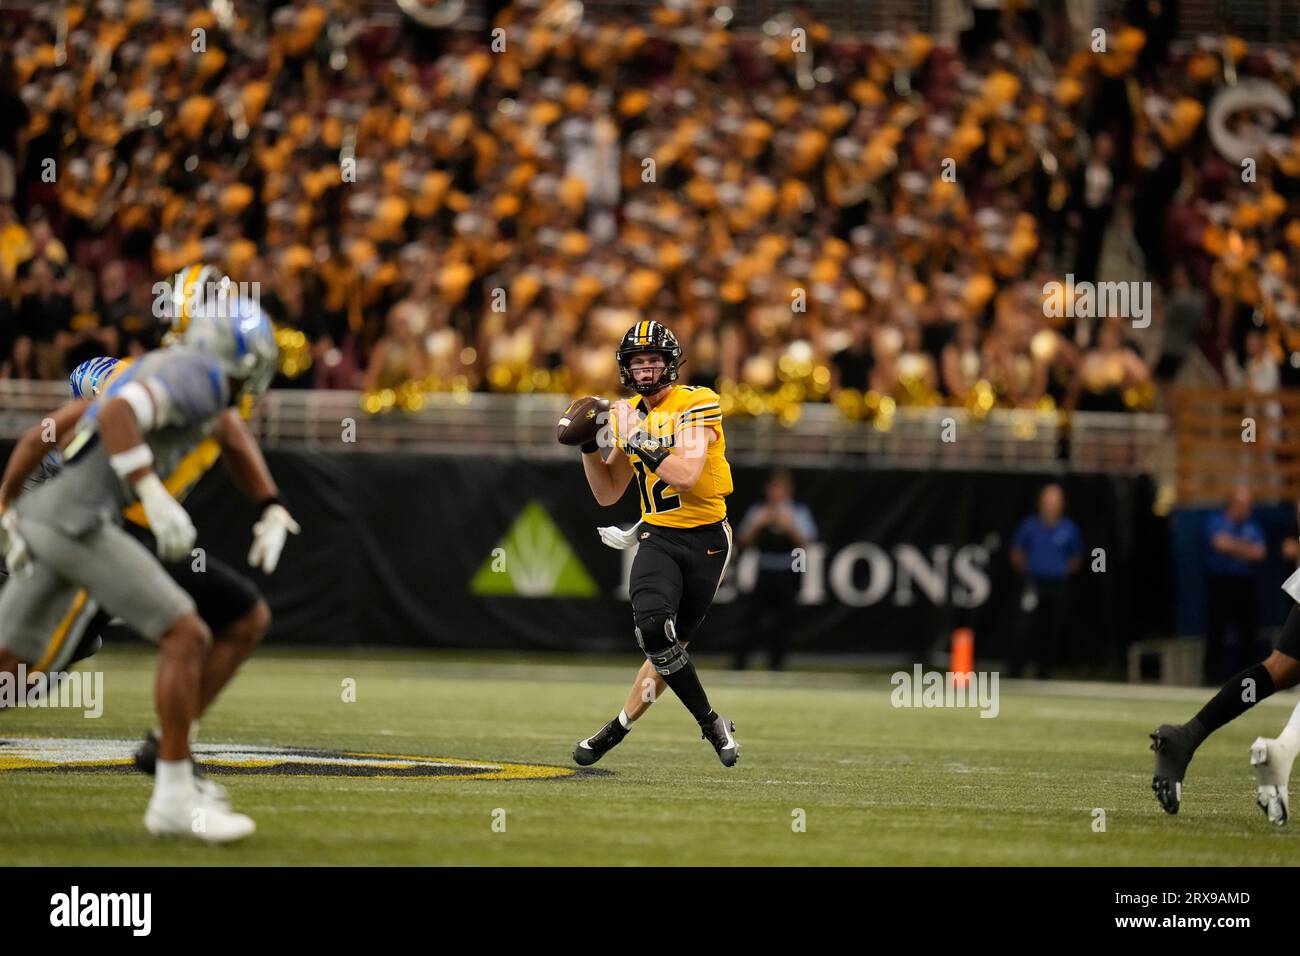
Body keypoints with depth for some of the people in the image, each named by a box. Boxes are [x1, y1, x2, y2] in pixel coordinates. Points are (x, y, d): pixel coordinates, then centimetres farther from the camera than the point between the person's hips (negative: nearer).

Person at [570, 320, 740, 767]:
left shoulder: (698, 404, -10)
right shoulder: (628, 414, 8)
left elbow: (686, 475, -24)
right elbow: (608, 494, 12)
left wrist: (635, 442, -23)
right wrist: (589, 448, -2)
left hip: (705, 540, -3)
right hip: (658, 537, 3)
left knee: (671, 645, 2)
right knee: (653, 629, -20)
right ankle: (711, 723, -6)